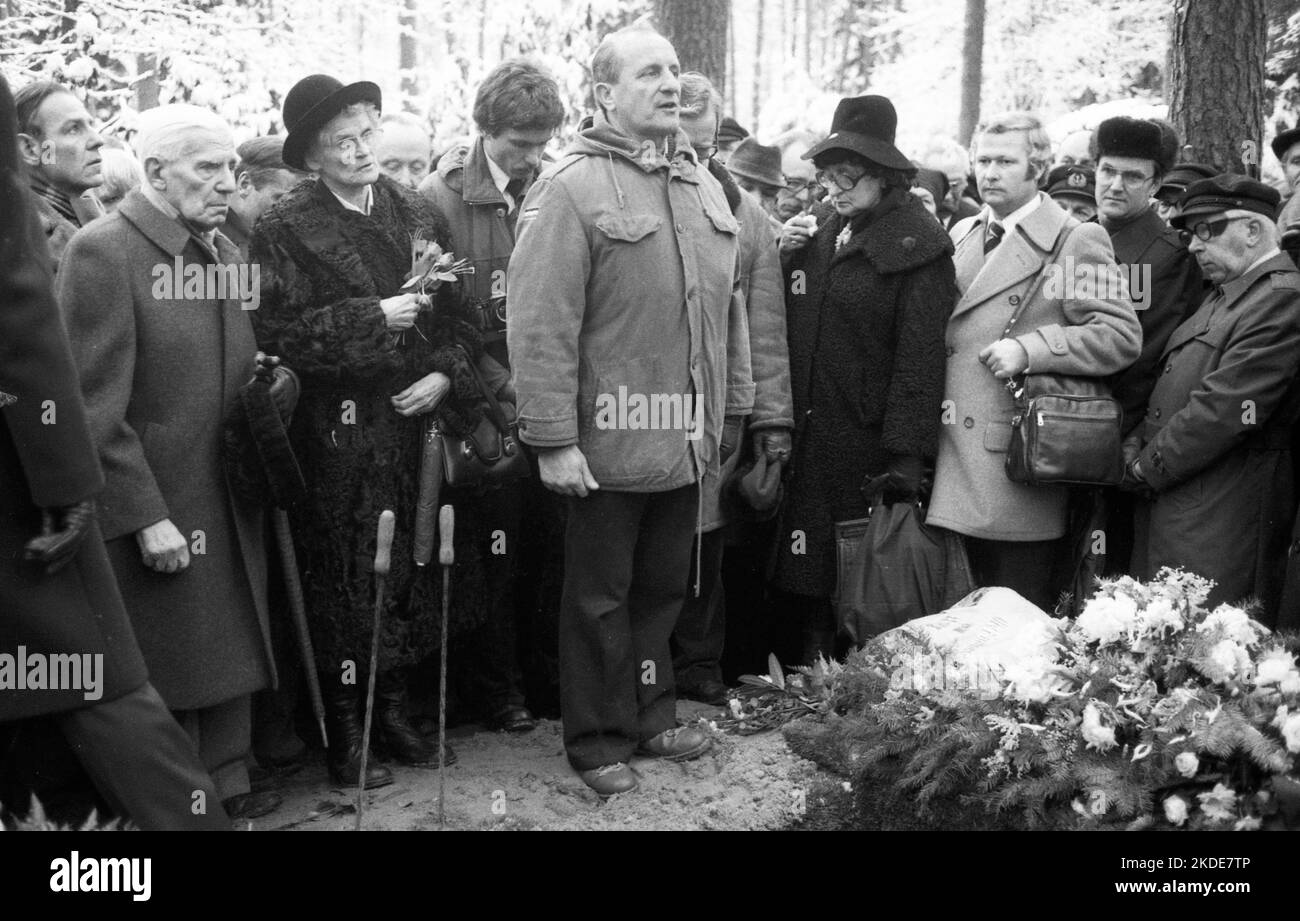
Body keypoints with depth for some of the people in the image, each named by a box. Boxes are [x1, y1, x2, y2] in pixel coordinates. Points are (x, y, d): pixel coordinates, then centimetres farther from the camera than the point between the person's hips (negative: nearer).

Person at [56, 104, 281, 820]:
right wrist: (146, 516, -18)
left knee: (232, 649, 14)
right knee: (170, 670, 5)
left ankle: (226, 784, 30)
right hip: (158, 508, -7)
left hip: (231, 506, 7)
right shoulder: (102, 251, -14)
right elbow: (96, 405, -17)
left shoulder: (222, 250, 10)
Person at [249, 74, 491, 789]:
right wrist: (375, 317, -16)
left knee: (414, 572, 9)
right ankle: (344, 736, 16)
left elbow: (456, 313, 12)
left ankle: (393, 713, 25)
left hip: (419, 420, 4)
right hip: (339, 433, -4)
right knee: (345, 583, 2)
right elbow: (276, 332, -12)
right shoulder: (286, 228, -4)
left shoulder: (418, 215, 10)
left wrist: (446, 374, -5)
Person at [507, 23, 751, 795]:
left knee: (664, 587, 19)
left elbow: (728, 308, 14)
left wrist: (734, 407, 14)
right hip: (608, 441, -6)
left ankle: (651, 715, 36)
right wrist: (553, 438, -19)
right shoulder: (571, 188, -12)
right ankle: (598, 740, 25)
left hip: (688, 439, 6)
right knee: (601, 597, 10)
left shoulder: (703, 183, 10)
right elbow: (540, 325, -16)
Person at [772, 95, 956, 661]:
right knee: (808, 576, 8)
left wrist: (907, 454, -18)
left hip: (868, 441, -5)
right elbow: (783, 324, 16)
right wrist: (782, 256, -1)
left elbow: (919, 355, -12)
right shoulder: (816, 229, 13)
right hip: (808, 438, 6)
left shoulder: (915, 243, -6)